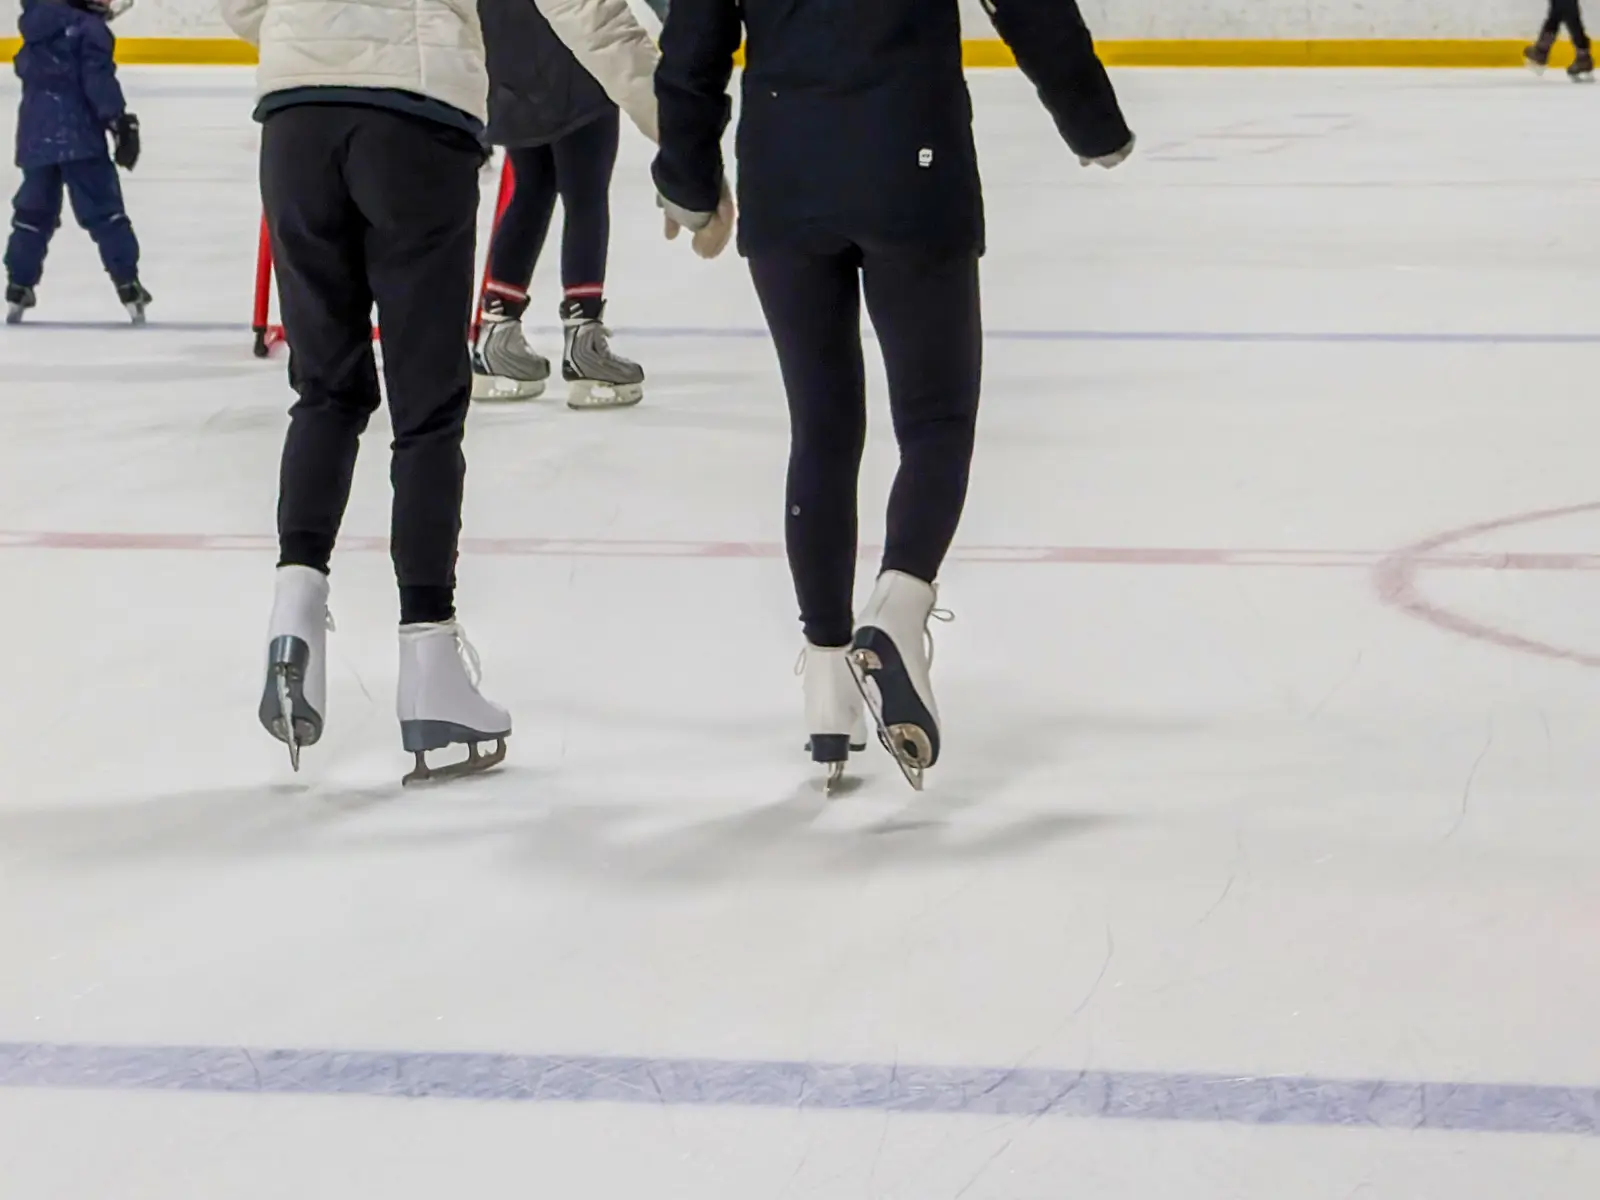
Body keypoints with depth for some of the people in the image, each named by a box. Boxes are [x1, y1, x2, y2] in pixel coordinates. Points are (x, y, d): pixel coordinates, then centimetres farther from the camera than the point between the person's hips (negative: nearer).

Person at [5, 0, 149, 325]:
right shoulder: (90, 30, -10)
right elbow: (98, 81, -18)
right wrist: (120, 120, -16)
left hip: (36, 137, 6)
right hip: (78, 136, -6)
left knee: (35, 210, 14)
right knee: (103, 210, -4)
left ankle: (18, 287, 14)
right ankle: (127, 284, -7)